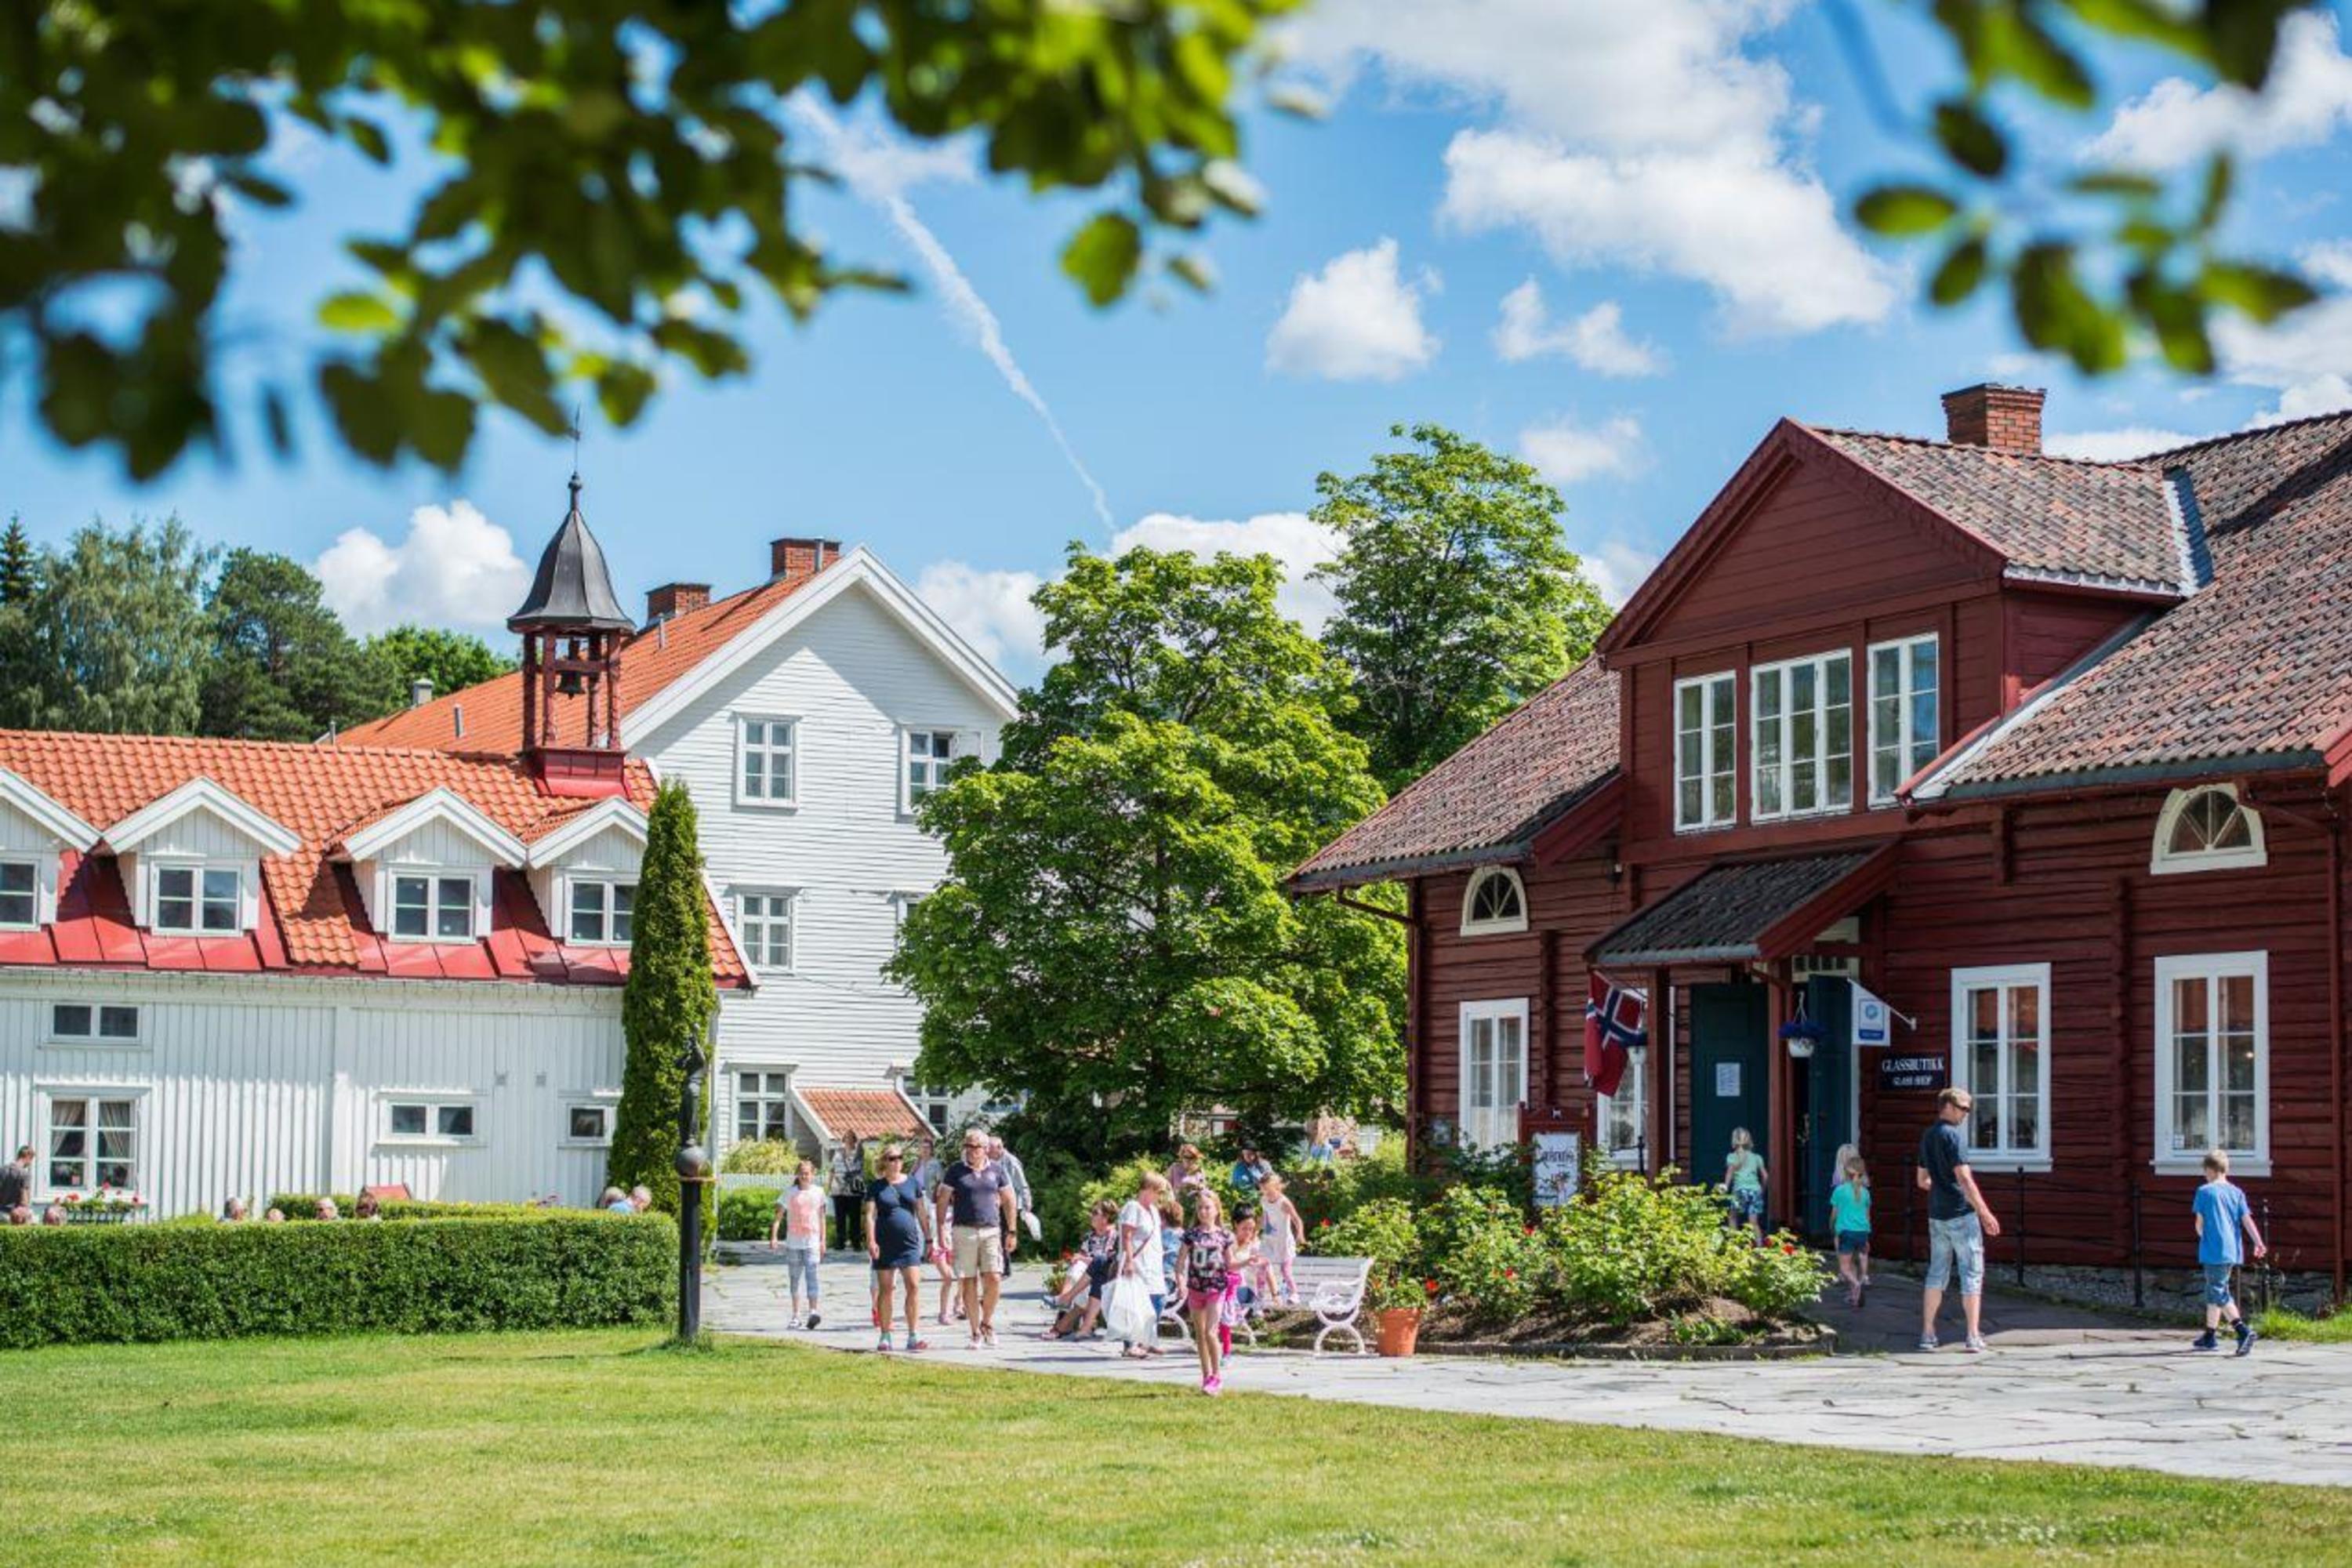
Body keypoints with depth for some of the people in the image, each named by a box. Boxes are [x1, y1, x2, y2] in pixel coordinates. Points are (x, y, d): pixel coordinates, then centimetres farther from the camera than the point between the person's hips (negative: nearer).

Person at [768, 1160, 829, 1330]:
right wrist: (773, 1237, -10)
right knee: (794, 1278, 7)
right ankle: (796, 1316, 15)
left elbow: (821, 1218, 12)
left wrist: (823, 1241, 11)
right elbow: (778, 1216, 0)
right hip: (793, 1241, 1)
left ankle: (813, 1311, -21)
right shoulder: (790, 1193, 1)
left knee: (811, 1274, -15)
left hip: (812, 1241, -1)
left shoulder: (818, 1192, 5)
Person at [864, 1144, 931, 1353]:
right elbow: (870, 1215, -3)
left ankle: (914, 1336, -6)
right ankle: (885, 1337, 10)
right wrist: (871, 1241, -14)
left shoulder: (911, 1183, 10)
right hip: (885, 1245, -2)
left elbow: (921, 1212, 15)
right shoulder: (876, 1186, 3)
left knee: (914, 1286, -7)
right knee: (885, 1289, 3)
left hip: (909, 1243, 2)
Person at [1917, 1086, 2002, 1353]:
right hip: (1961, 1214, -8)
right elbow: (1964, 1178, -19)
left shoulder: (1927, 1137, 12)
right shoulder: (1951, 1135, -13)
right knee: (1972, 1273, -2)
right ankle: (1974, 1336, -4)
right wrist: (1984, 1212, -18)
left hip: (1936, 1215, 8)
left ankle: (1927, 1334, 11)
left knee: (1937, 1273, 11)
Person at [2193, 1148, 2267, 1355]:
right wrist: (2258, 1243, -5)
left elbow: (2199, 1224, -3)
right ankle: (2209, 1336, 23)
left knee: (2219, 1294, -7)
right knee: (2214, 1292, 17)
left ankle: (2244, 1331, -24)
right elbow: (2247, 1219, 0)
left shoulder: (2204, 1192, -6)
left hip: (2213, 1251, -6)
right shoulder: (2237, 1192, 8)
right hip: (2233, 1250, 6)